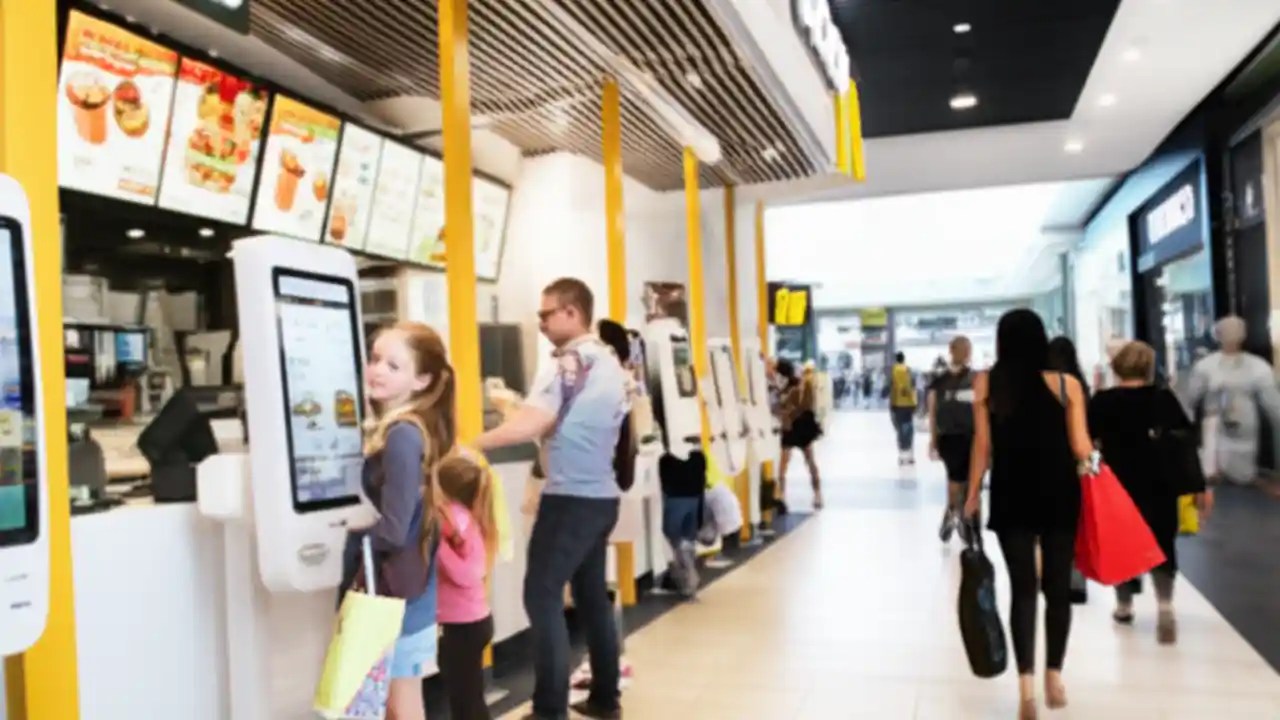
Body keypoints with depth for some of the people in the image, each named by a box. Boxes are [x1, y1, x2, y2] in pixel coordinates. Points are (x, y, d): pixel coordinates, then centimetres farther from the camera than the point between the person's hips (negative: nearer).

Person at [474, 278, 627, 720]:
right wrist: (521, 405, 19)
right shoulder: (611, 365, 13)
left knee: (542, 595, -3)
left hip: (571, 498, -9)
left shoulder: (569, 364, -13)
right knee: (592, 594, 15)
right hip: (602, 495, 9)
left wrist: (471, 445, -19)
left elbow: (531, 426, -24)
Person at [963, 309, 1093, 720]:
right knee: (1058, 586, 13)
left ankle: (1026, 682, -8)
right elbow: (1080, 446, -4)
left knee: (1022, 587, 3)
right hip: (1059, 493, 0)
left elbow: (983, 444, -3)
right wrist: (1090, 465, 19)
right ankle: (1054, 676, 22)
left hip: (1011, 494, 0)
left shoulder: (986, 384, -2)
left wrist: (973, 493, 4)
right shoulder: (1066, 384, -3)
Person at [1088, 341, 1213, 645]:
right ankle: (1165, 605, -9)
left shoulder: (1102, 402, -5)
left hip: (1118, 487, 0)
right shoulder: (1165, 398, -2)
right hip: (1161, 487, 1)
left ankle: (1124, 606, 27)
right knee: (1162, 544, 10)